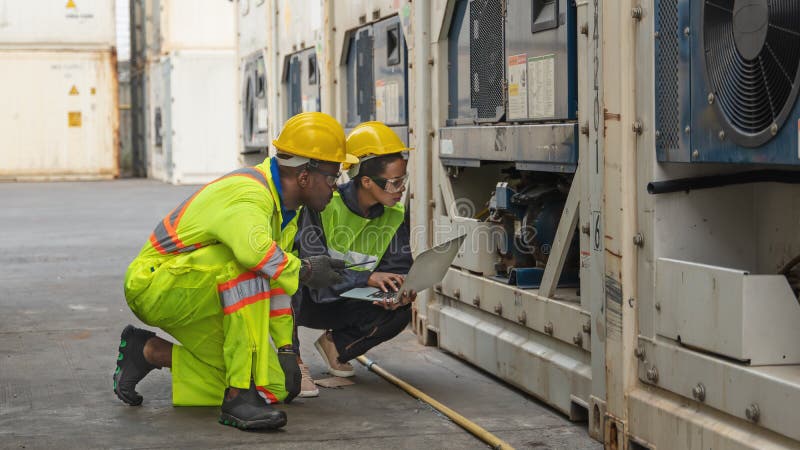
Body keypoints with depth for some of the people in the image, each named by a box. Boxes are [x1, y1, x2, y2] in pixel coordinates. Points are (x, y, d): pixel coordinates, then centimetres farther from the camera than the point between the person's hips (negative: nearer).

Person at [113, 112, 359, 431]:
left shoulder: (285, 206, 6)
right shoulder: (248, 194, -25)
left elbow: (274, 281, 13)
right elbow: (254, 249, -47)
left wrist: (286, 350, 10)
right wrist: (303, 270, -29)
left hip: (199, 301, 9)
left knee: (274, 387, 0)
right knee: (244, 263, -35)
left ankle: (150, 352, 13)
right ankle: (238, 397, -32)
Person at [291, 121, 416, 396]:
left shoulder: (395, 216, -5)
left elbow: (398, 268, -5)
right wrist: (367, 277, -42)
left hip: (344, 306, 5)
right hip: (302, 300, -5)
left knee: (399, 313, -21)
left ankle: (336, 344, 7)